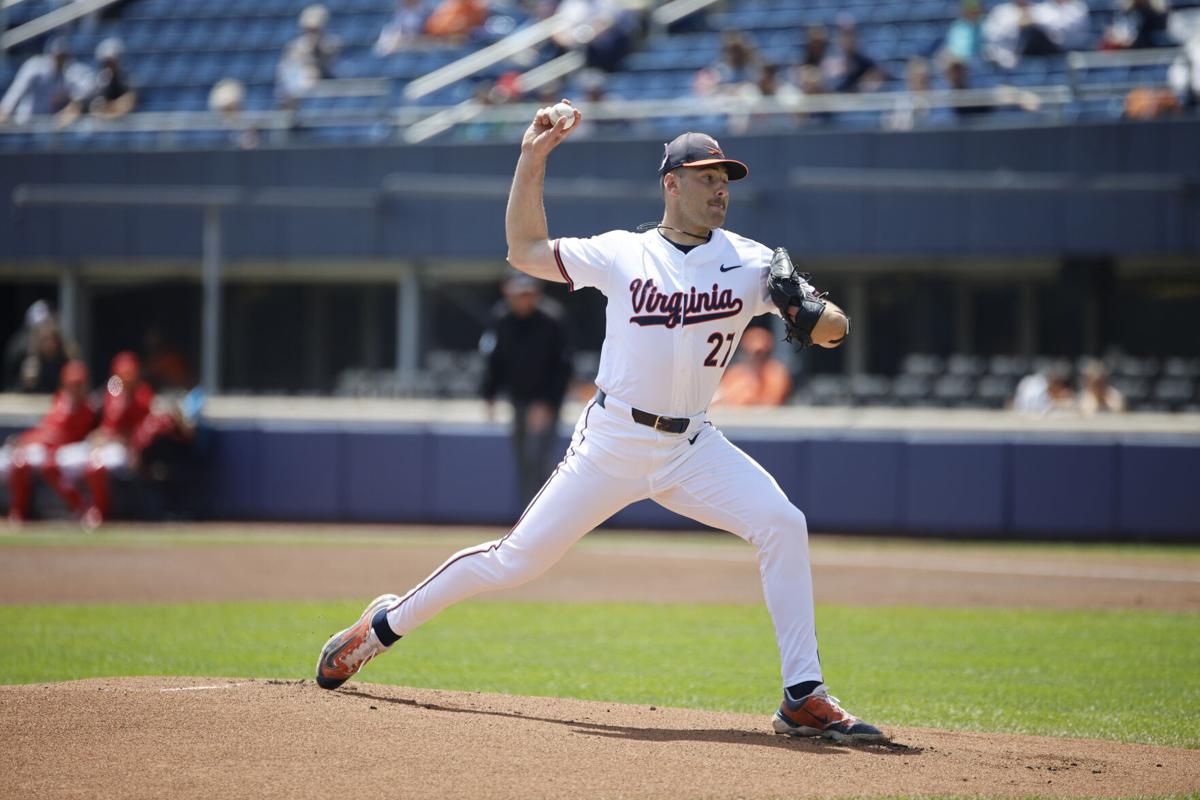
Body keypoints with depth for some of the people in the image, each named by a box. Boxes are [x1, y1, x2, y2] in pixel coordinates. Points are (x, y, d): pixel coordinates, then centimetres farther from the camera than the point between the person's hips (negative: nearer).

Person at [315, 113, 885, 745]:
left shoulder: (750, 263, 1)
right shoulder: (621, 254, 1)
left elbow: (834, 330, -3)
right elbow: (525, 251, 8)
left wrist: (811, 315, -26)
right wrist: (531, 160, 1)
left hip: (691, 449, 1)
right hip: (611, 445, -1)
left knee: (782, 526, -20)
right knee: (517, 559, -1)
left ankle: (805, 699, -16)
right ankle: (384, 625, 21)